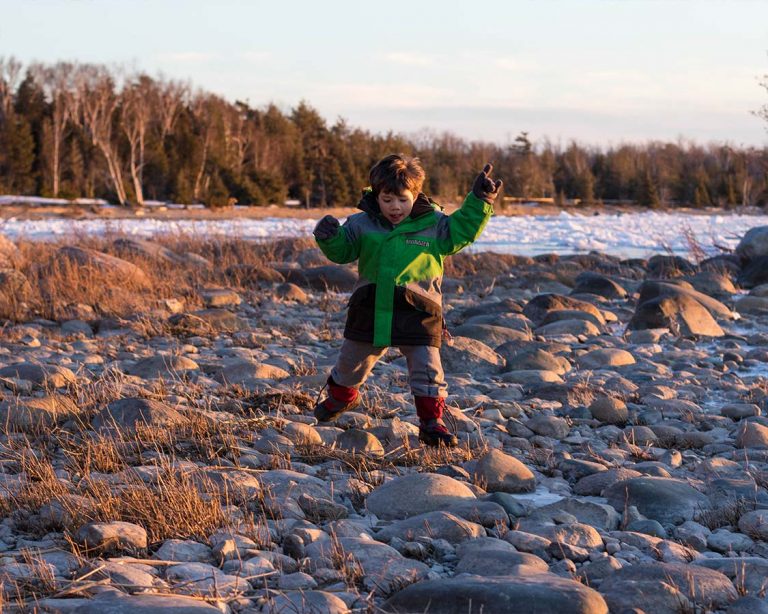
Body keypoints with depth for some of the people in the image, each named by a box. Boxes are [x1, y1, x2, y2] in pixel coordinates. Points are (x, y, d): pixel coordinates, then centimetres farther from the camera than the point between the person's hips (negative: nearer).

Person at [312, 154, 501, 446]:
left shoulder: (433, 223, -3)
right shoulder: (361, 224, -1)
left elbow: (462, 230, 1)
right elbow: (341, 251, 5)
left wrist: (479, 202, -9)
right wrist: (329, 238, -16)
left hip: (417, 313, -2)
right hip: (371, 310, 2)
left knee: (427, 368, -5)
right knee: (352, 360, 19)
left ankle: (431, 422, 7)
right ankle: (341, 396, 48)